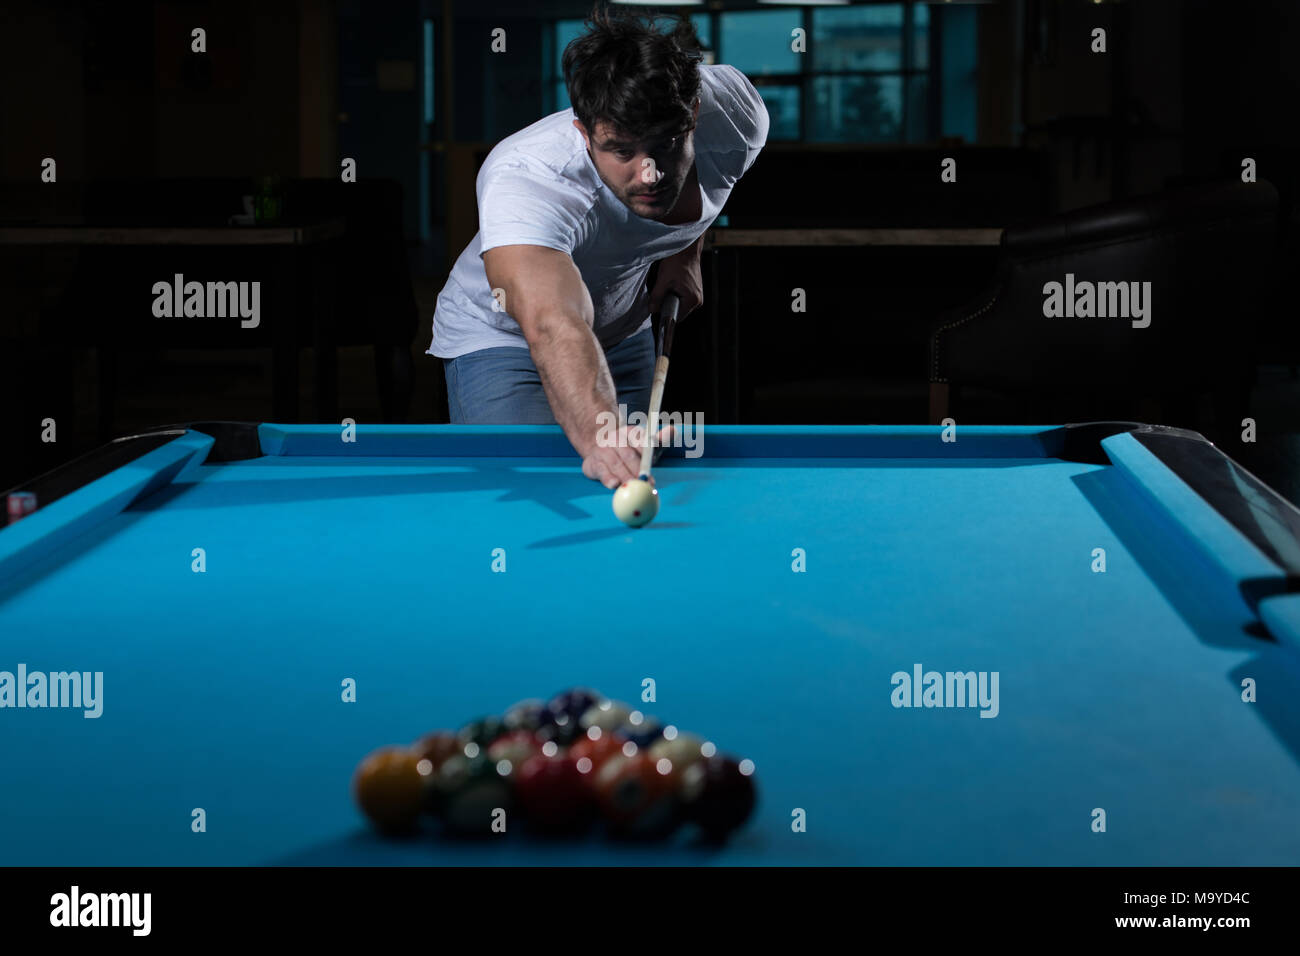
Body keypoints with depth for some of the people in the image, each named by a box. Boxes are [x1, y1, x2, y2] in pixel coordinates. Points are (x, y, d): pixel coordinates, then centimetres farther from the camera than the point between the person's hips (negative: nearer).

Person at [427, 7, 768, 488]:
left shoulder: (736, 107, -25)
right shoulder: (520, 180, -43)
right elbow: (553, 326, -61)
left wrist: (685, 252, -5)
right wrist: (600, 436, -78)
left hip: (627, 334, 5)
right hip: (501, 337, -5)